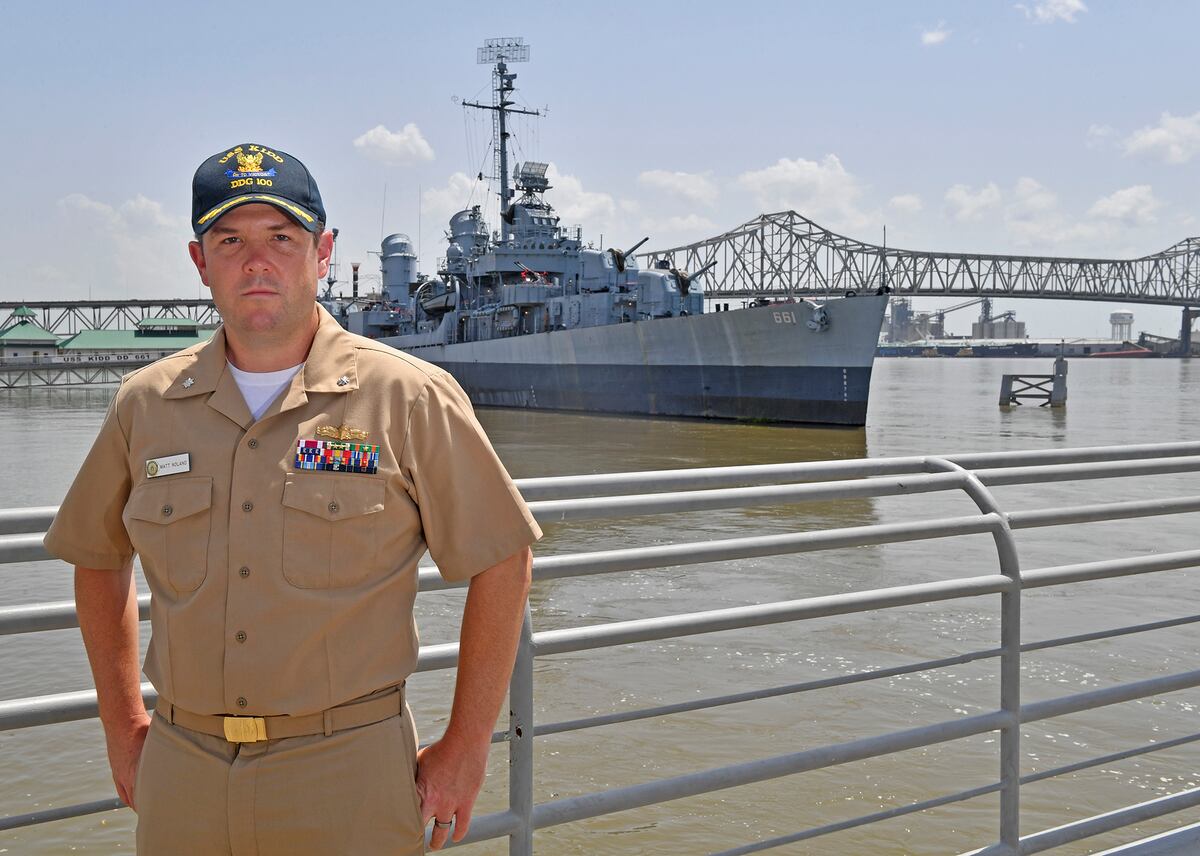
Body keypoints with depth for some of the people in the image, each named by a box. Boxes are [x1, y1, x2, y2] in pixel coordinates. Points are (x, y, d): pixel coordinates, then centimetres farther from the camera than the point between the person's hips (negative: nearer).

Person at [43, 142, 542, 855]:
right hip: (180, 782, 3)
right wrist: (123, 727, 14)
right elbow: (97, 556, 18)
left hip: (349, 776, -3)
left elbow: (502, 561, -3)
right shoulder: (146, 404, 4)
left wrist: (465, 750, -3)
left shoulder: (410, 397, -6)